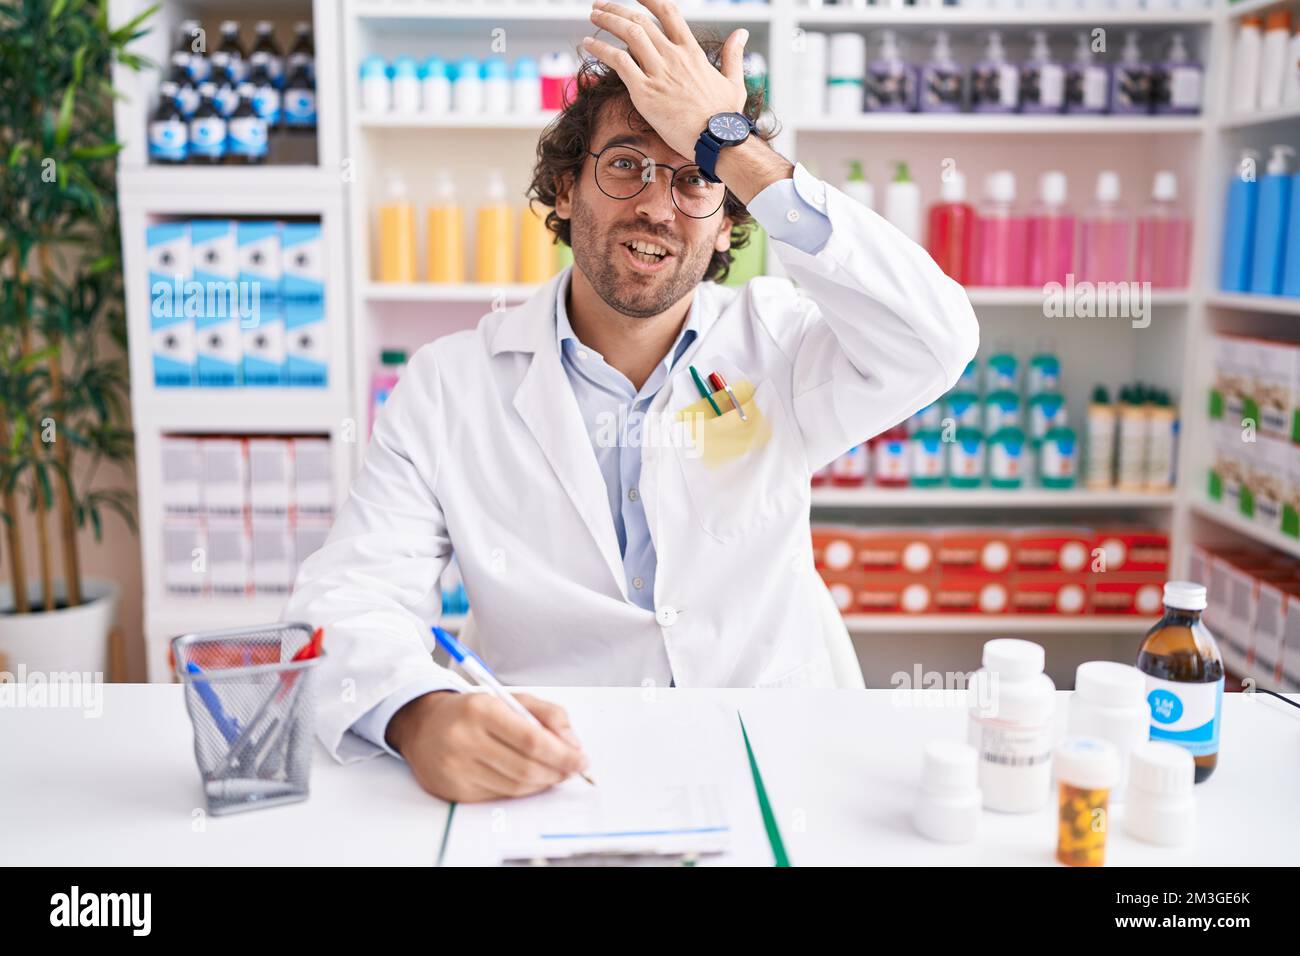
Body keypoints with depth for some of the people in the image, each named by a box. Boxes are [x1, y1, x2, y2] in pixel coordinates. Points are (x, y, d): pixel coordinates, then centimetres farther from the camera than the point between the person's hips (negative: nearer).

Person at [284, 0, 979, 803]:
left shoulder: (774, 346, 3)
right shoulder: (450, 387, 0)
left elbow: (936, 345, -17)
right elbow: (352, 595, -8)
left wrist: (732, 148, -17)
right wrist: (420, 714, -33)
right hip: (540, 781, 2)